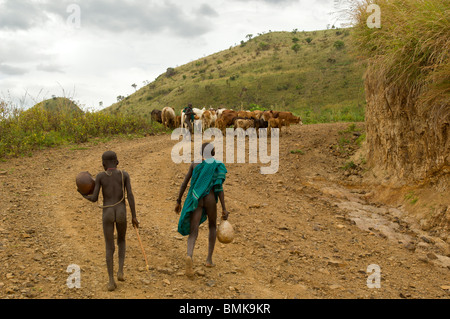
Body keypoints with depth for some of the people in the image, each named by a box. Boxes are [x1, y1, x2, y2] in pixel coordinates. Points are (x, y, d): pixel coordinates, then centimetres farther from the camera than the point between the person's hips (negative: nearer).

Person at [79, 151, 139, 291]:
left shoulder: (100, 176, -1)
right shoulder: (124, 174, 1)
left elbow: (94, 198, -3)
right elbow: (130, 195, -6)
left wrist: (85, 195, 20)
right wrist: (134, 216, -2)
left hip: (107, 214, -1)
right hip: (121, 214, 1)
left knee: (109, 248, 11)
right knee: (121, 241, 26)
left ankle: (111, 281, 4)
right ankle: (120, 271, 11)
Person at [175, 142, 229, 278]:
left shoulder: (194, 164, 10)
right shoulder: (218, 166, -1)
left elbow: (184, 183, 7)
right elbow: (219, 188, -9)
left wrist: (178, 202, 14)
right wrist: (224, 208, -8)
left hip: (196, 201, 2)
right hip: (210, 200, -2)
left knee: (193, 234, -3)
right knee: (213, 226, 27)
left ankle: (189, 256, -36)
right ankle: (209, 258, 24)